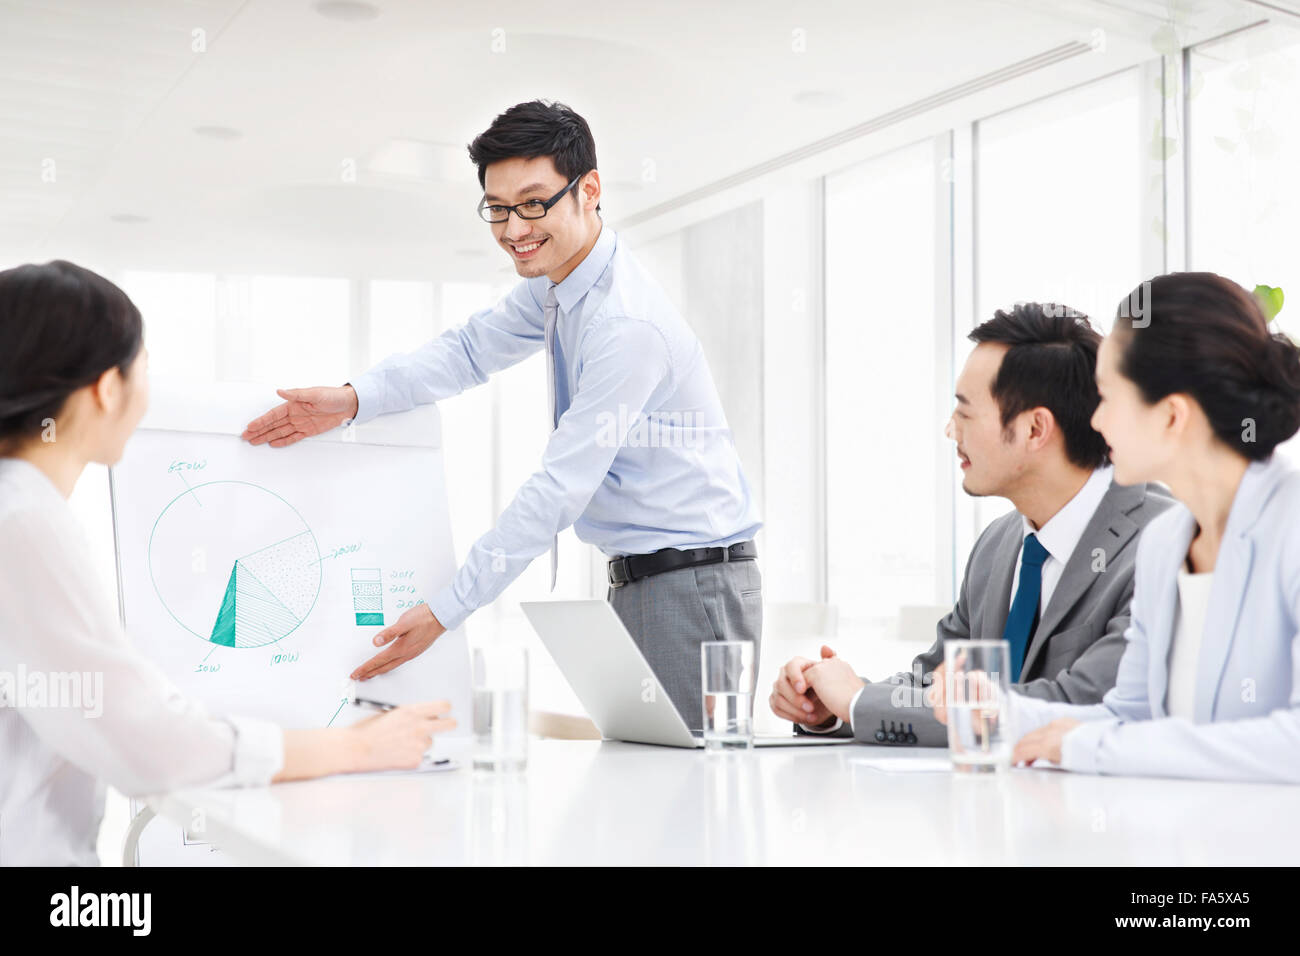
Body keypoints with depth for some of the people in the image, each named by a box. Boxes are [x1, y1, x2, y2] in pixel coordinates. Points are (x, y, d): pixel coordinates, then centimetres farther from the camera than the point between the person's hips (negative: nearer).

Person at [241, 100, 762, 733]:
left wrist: (445, 611, -20)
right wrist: (352, 399, -6)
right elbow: (472, 349, 12)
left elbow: (559, 489, -23)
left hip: (692, 584, -9)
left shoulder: (627, 324, -23)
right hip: (632, 584, 9)